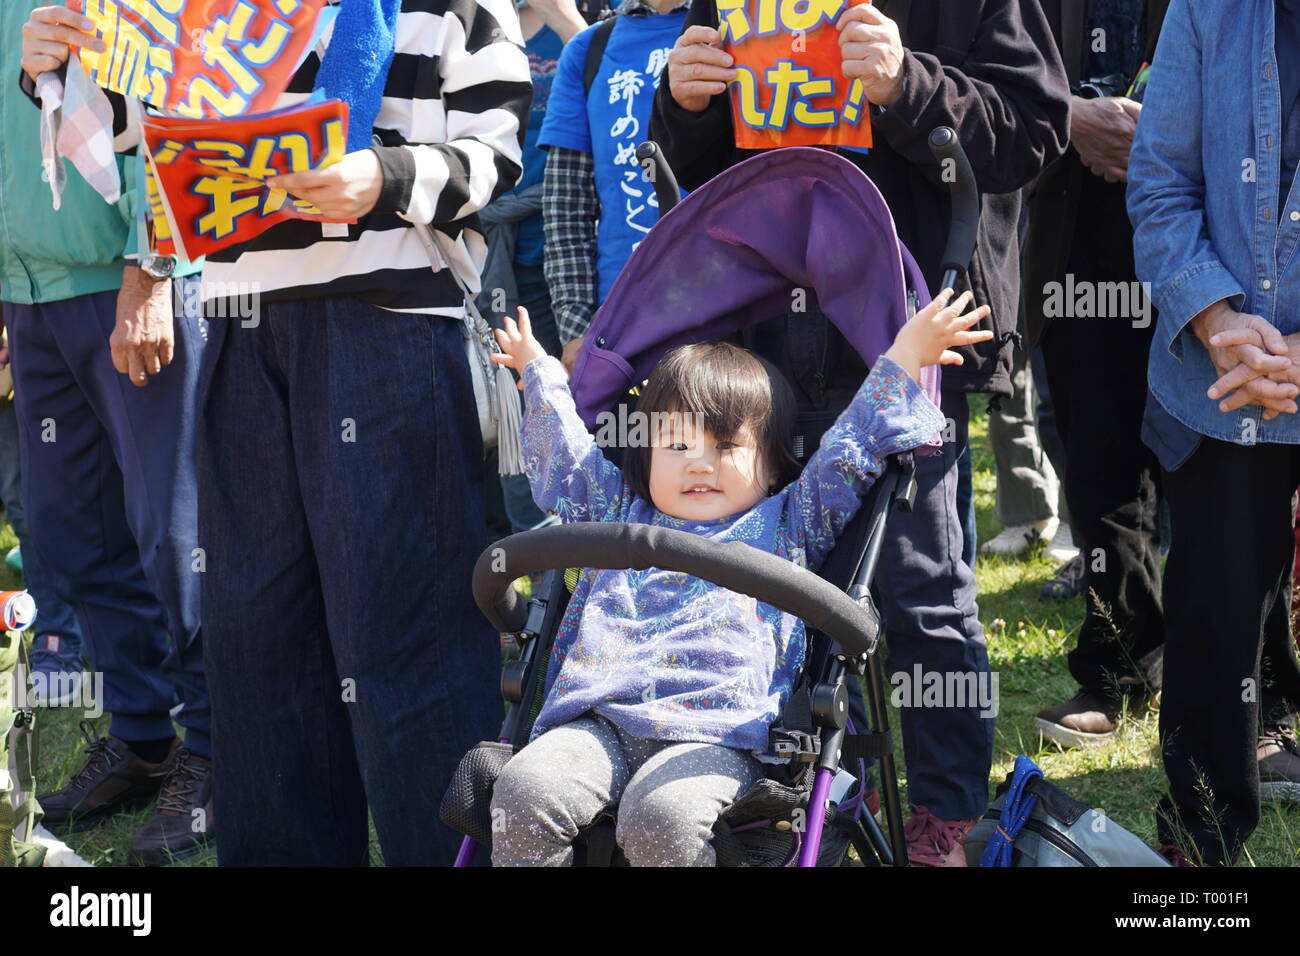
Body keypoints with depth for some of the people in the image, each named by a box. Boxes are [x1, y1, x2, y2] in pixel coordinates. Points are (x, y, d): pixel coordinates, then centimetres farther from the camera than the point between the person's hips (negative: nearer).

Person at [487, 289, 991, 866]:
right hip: (598, 721, 4)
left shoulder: (786, 523, 22)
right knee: (524, 791, -27)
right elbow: (563, 453, 41)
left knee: (661, 817, -35)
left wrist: (904, 358, 22)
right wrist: (539, 370, 51)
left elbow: (846, 455, 21)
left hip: (712, 736, -3)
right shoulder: (622, 515, 30)